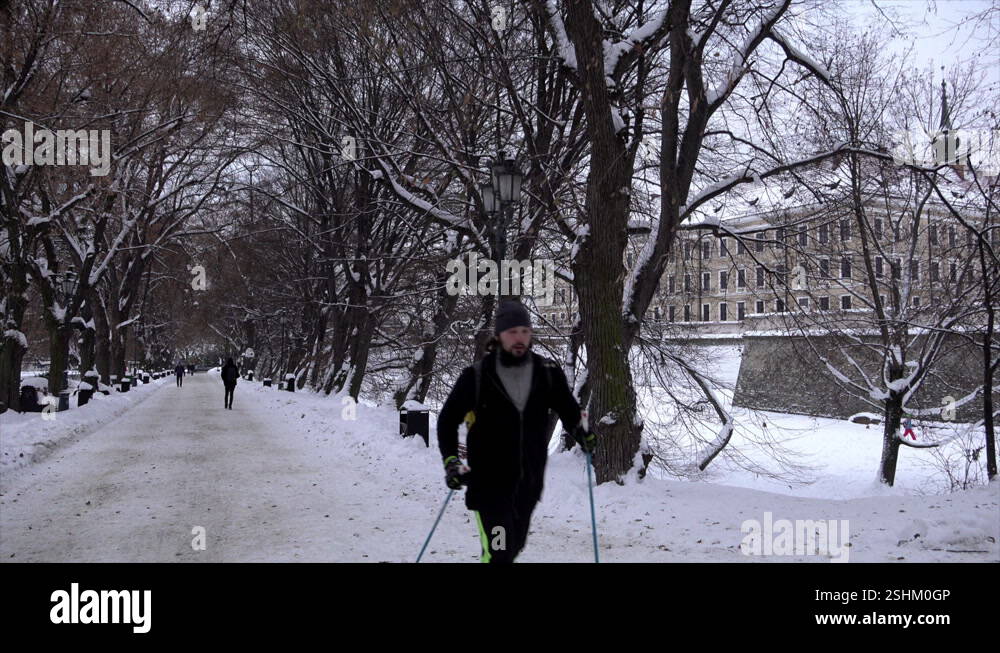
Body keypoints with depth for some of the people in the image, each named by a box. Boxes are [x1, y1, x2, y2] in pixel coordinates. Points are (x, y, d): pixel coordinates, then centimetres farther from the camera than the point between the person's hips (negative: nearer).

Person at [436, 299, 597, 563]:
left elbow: (568, 410, 14)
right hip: (489, 484, -4)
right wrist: (451, 461, -10)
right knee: (498, 553, -12)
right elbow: (448, 420, -1)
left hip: (529, 484, 4)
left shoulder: (548, 373, -2)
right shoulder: (476, 376, -9)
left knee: (513, 548, 21)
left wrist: (582, 432, 0)